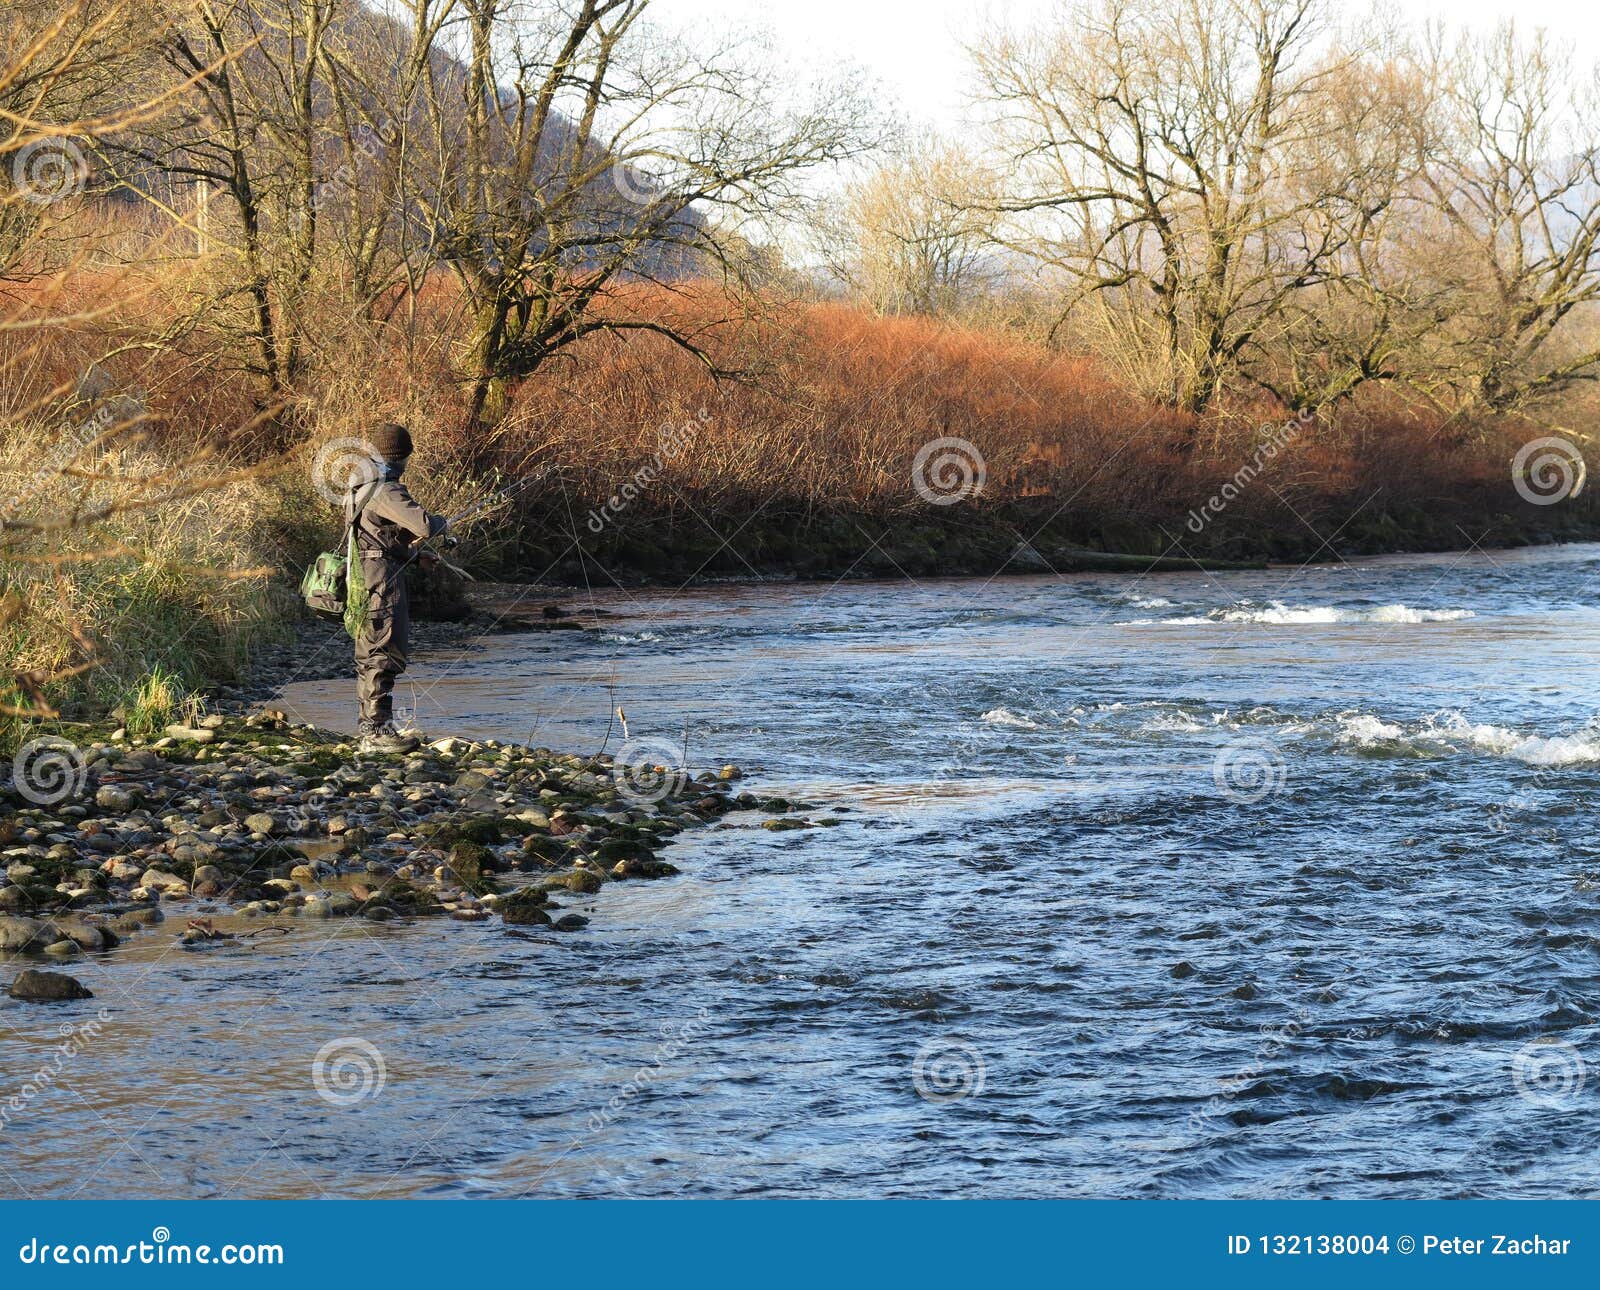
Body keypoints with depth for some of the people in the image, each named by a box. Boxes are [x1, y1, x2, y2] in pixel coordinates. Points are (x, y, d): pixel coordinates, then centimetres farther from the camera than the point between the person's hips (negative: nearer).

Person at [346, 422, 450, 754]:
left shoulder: (361, 488, 15)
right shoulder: (385, 491, -17)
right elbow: (423, 525, -25)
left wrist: (416, 553, 27)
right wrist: (442, 522, -2)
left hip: (365, 577, 10)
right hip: (383, 580, -10)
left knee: (369, 653, 17)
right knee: (384, 653, -10)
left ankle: (368, 725, 24)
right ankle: (377, 731, -13)